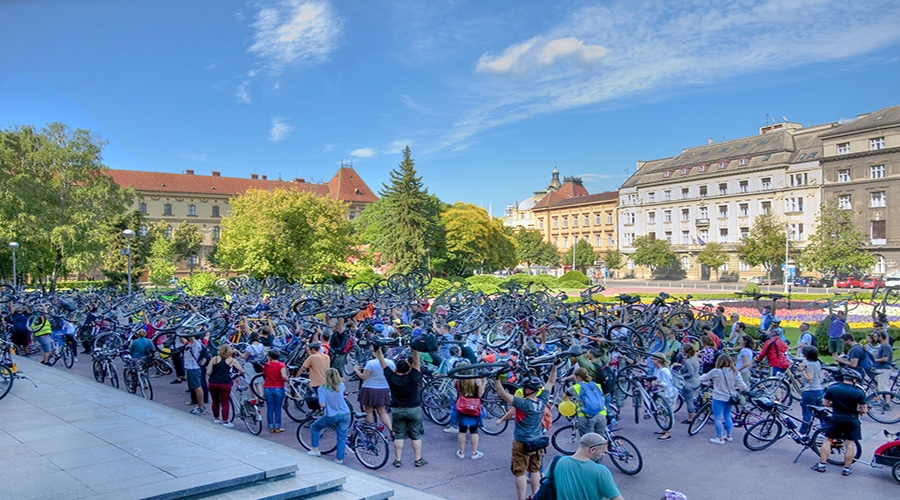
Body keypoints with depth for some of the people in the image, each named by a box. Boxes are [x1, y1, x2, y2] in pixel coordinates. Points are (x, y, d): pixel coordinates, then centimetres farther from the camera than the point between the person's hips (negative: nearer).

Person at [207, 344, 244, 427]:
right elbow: (242, 371, 1)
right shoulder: (232, 360, 2)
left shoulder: (214, 359, 5)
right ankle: (225, 421, 9)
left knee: (215, 401, 20)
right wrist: (237, 374, 22)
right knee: (225, 403, 8)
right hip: (225, 384, -2)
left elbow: (208, 372, -1)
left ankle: (216, 418, 33)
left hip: (213, 383, 2)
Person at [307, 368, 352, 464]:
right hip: (345, 415, 2)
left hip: (331, 416, -2)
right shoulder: (341, 386, -1)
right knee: (342, 437, 10)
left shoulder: (322, 388, -12)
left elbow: (322, 404, -17)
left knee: (314, 427, 21)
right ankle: (340, 458, 7)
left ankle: (315, 450, 23)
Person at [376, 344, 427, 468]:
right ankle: (418, 459, 11)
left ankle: (398, 460, 7)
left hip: (397, 410, 1)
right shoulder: (412, 378, -18)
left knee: (399, 435, 8)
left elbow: (382, 362, -6)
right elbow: (416, 362, -16)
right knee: (416, 435, 8)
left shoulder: (391, 377, -13)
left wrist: (378, 350, -1)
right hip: (414, 410, -1)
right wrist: (415, 349, -18)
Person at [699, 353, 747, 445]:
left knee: (717, 418, 5)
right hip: (729, 398, 6)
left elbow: (702, 379, -6)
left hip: (718, 398, -6)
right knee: (727, 416, 22)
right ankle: (728, 436, 32)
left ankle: (720, 438, 9)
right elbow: (743, 387, -6)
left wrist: (703, 376, 17)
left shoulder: (716, 372, -17)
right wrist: (736, 388, 15)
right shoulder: (735, 372, -5)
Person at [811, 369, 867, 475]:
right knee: (850, 443, 8)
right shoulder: (859, 393, -10)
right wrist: (855, 410, 12)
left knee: (828, 440, 10)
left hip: (836, 418, 1)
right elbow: (864, 410, -7)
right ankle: (846, 469, 11)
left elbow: (825, 403, 3)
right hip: (852, 420, -1)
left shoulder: (832, 389, -5)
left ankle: (821, 465, 9)